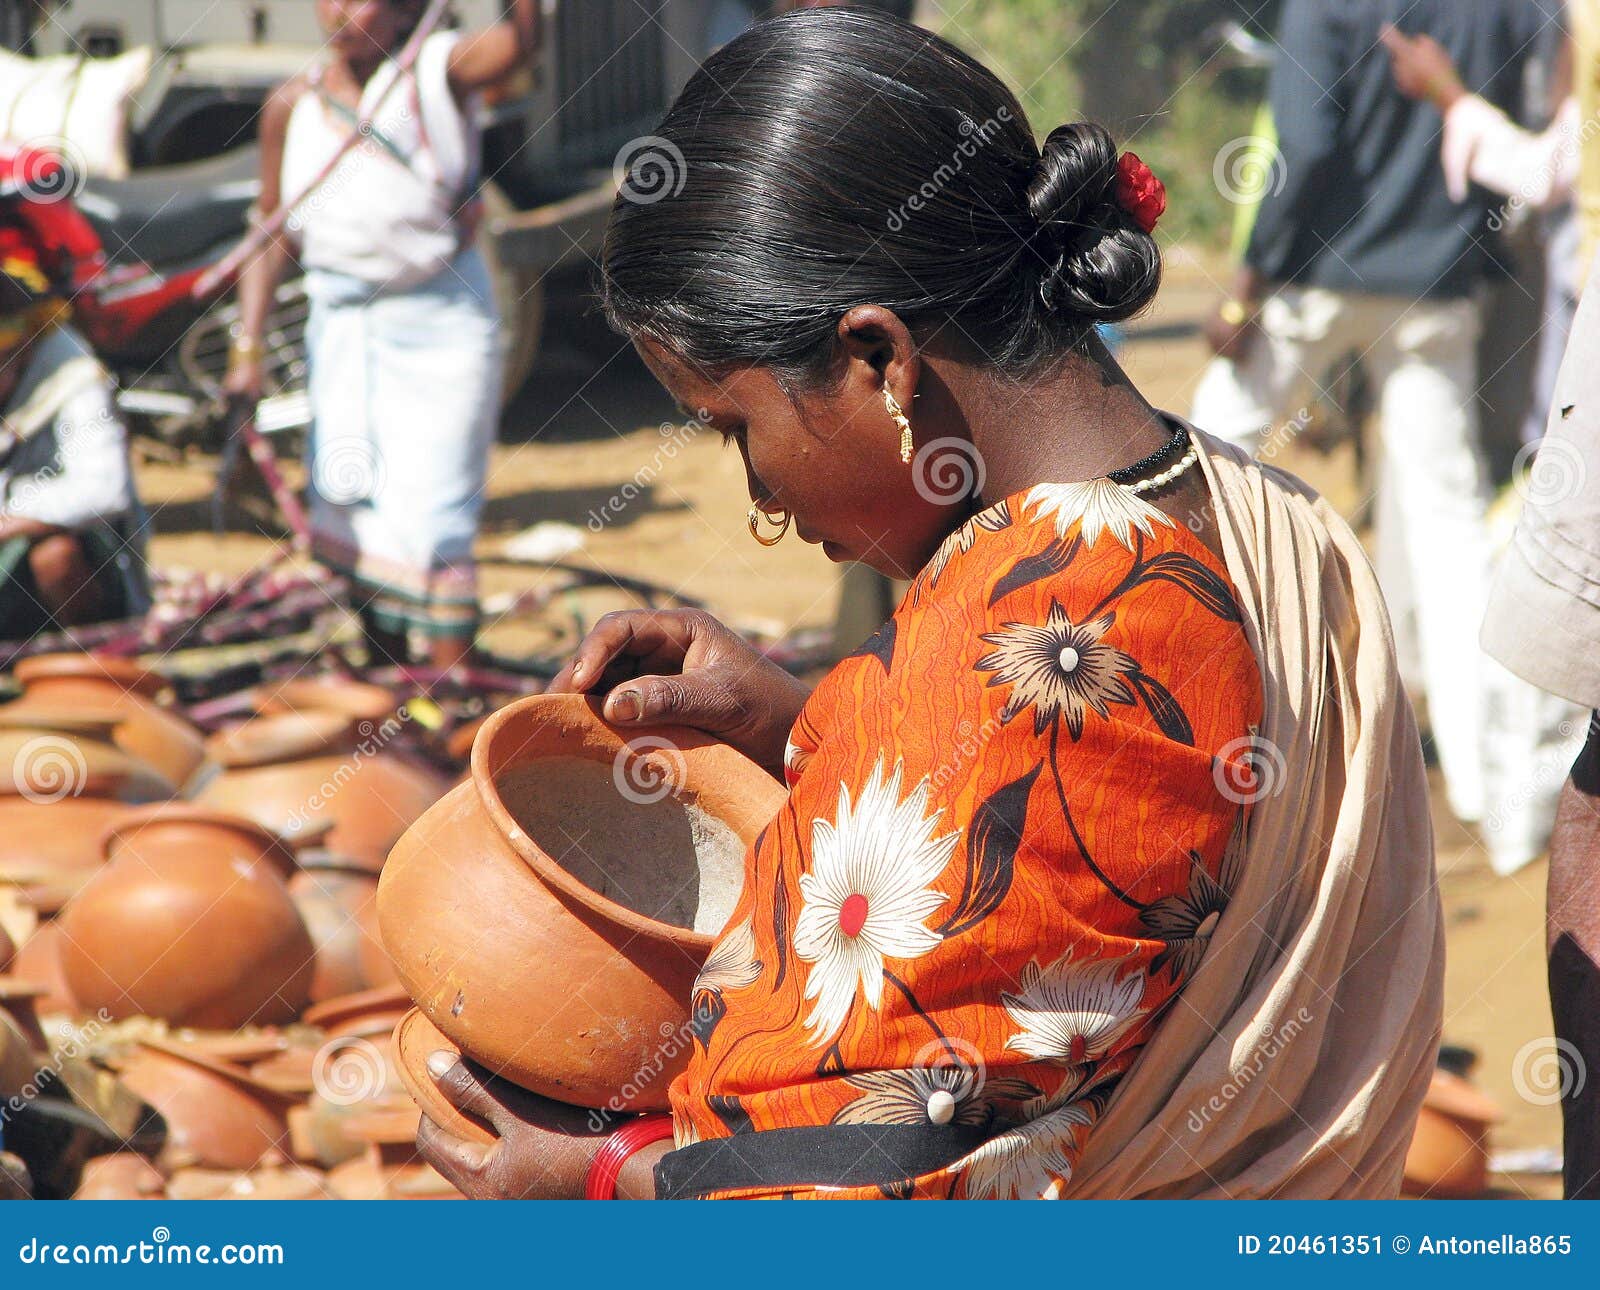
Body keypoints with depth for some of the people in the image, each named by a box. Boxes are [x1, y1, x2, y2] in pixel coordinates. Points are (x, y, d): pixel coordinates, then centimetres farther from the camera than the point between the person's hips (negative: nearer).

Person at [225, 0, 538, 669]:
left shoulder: (437, 70, -11)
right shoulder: (292, 106, 2)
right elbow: (274, 234, 7)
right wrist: (249, 346, 1)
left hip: (440, 320, -5)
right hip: (341, 324, 5)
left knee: (430, 519, -9)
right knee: (352, 511, 12)